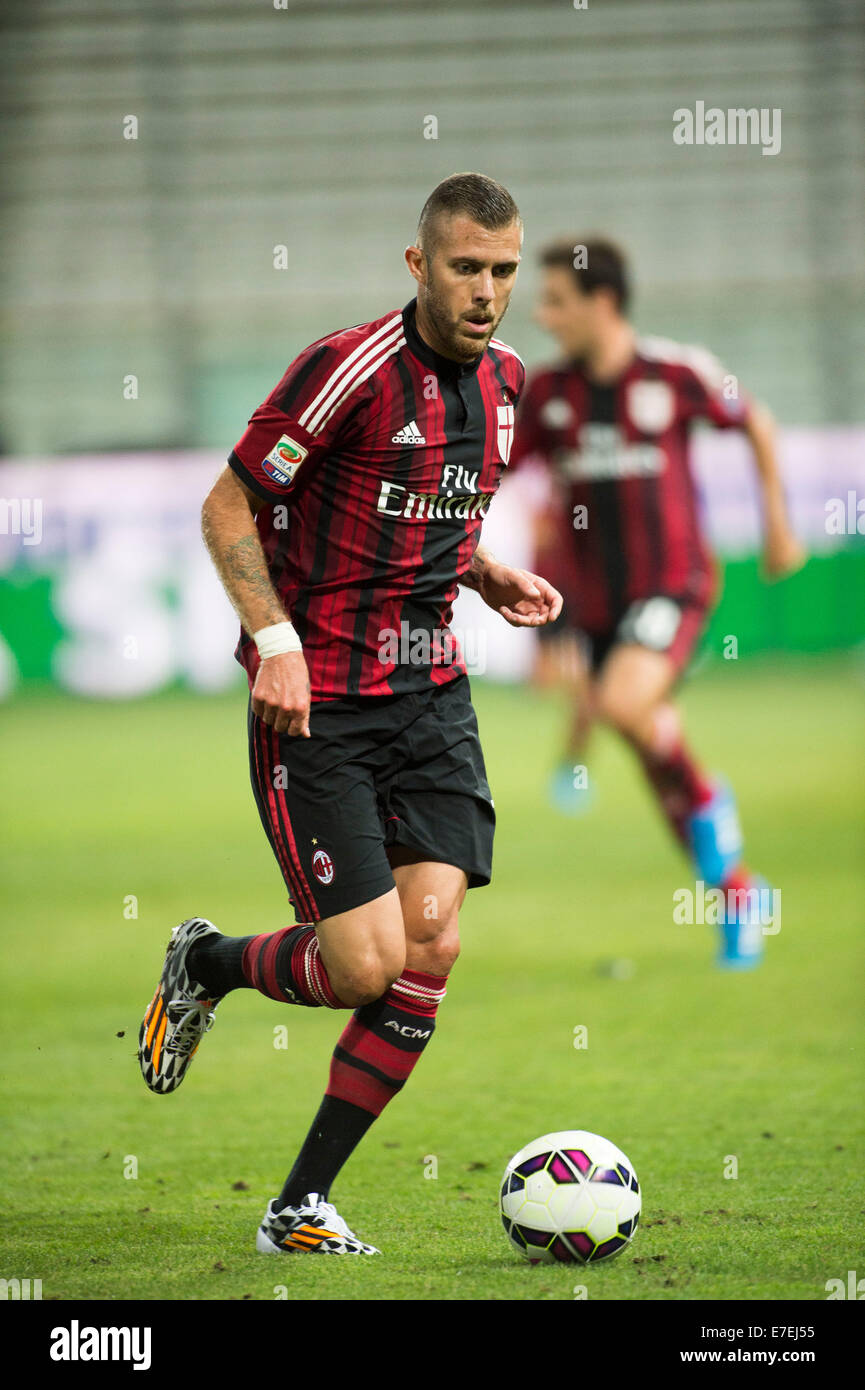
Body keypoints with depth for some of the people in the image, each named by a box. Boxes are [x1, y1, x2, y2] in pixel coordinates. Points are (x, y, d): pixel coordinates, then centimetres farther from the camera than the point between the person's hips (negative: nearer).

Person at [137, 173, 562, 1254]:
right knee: (368, 963, -11)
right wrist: (276, 638, -20)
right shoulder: (348, 368, -15)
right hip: (317, 705, -6)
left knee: (432, 941, -7)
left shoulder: (501, 378, 8)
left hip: (431, 694, 6)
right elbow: (228, 508, -9)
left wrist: (492, 578, 6)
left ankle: (301, 1207, 4)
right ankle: (205, 964, 24)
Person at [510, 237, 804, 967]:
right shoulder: (548, 392, 1)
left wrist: (778, 524, 7)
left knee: (621, 703, -30)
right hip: (595, 598, 5)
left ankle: (707, 799, -3)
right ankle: (738, 892, 23)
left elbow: (756, 423, 7)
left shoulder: (676, 373, -8)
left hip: (672, 584, -5)